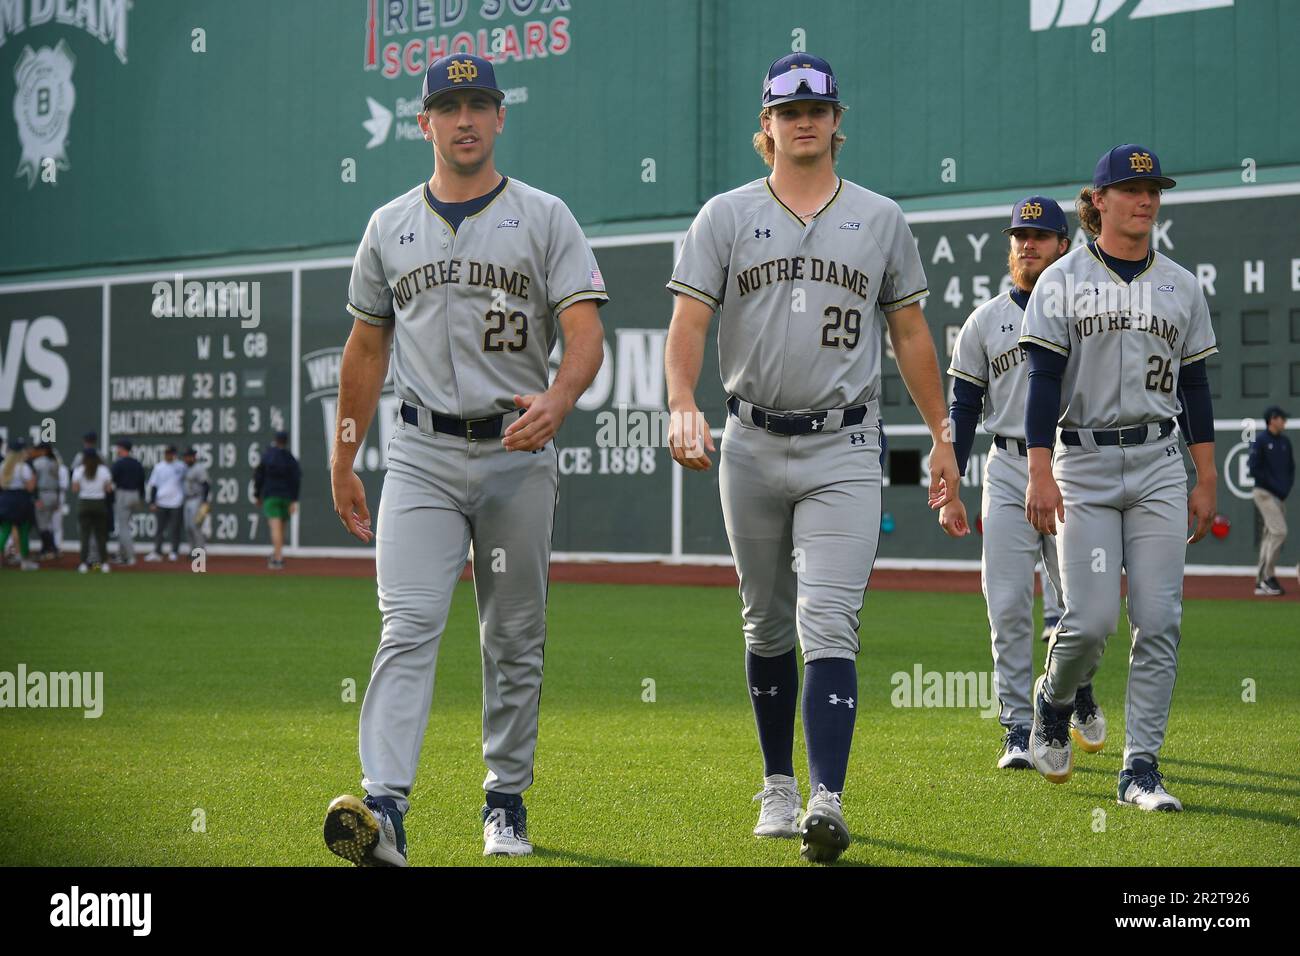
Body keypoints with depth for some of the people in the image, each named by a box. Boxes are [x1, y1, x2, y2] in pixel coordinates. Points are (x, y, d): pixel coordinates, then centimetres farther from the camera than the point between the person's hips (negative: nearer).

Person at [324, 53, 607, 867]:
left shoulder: (544, 218, 2)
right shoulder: (391, 226, 11)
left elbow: (586, 333, -8)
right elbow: (367, 348, 17)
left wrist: (556, 401, -29)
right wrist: (343, 461, 16)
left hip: (519, 452, 0)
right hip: (422, 456, 1)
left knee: (515, 639, 8)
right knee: (409, 628, -14)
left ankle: (506, 804, 21)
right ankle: (384, 808, -24)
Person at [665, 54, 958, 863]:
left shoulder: (880, 218, 9)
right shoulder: (726, 217, 5)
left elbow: (911, 332, 13)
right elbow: (689, 323, -3)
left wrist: (941, 435, 8)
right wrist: (683, 407, -21)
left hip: (845, 449, -1)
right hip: (752, 445, 1)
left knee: (829, 622, -14)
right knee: (768, 627, 11)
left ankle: (826, 801, -21)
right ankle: (779, 787, 24)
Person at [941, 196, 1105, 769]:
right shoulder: (985, 321, 9)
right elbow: (963, 410, 9)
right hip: (1008, 471, 1)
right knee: (1008, 606, -5)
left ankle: (1079, 691, 30)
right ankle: (1018, 729, 1)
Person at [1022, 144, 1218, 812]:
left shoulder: (1180, 286, 12)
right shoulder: (1062, 281, 1)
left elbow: (1194, 386, 14)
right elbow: (1044, 380, -5)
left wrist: (1206, 479, 9)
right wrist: (1040, 473, -14)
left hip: (1159, 466, 3)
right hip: (1084, 465, -3)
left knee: (1159, 622, -5)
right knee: (1091, 619, -9)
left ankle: (1141, 769, 1)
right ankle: (1052, 703, 23)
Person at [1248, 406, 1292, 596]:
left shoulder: (1285, 441, 14)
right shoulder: (1260, 441, -8)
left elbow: (1291, 468, 19)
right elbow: (1254, 469, -12)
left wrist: (1287, 487, 3)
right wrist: (1276, 486, -13)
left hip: (1280, 495, 8)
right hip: (1264, 493, -8)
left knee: (1270, 536, 7)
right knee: (1279, 531, -17)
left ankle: (1262, 583, 11)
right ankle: (1268, 576, -11)